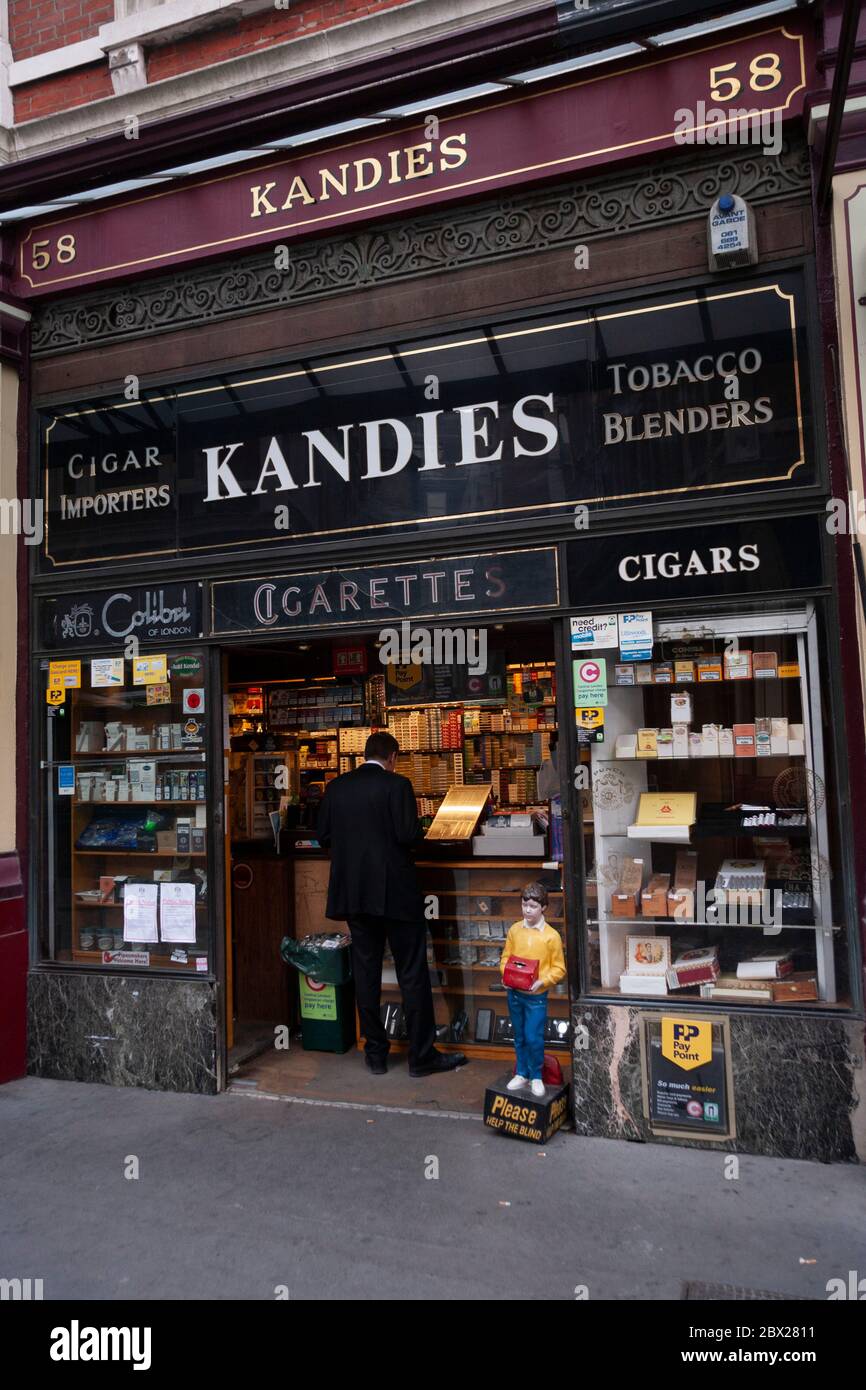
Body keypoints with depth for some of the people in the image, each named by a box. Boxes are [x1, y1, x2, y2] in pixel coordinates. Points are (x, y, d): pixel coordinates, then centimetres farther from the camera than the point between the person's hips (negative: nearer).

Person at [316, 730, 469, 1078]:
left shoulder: (336, 787, 4)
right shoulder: (397, 785, -10)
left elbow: (323, 836, 6)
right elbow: (408, 835, -16)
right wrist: (386, 837, 6)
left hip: (353, 891, 5)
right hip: (394, 891, -5)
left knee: (366, 971, 12)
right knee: (412, 972, 4)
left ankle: (376, 1053, 19)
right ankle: (422, 1056, 10)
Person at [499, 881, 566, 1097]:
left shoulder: (551, 936, -10)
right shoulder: (514, 930, 0)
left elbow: (558, 969, -6)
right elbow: (505, 958, 10)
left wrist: (541, 982, -18)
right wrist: (507, 974, -8)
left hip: (536, 995, -3)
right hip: (514, 993, 3)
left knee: (534, 1038, -2)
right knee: (520, 1037, 15)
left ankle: (536, 1077, 19)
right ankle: (522, 1074, 31)